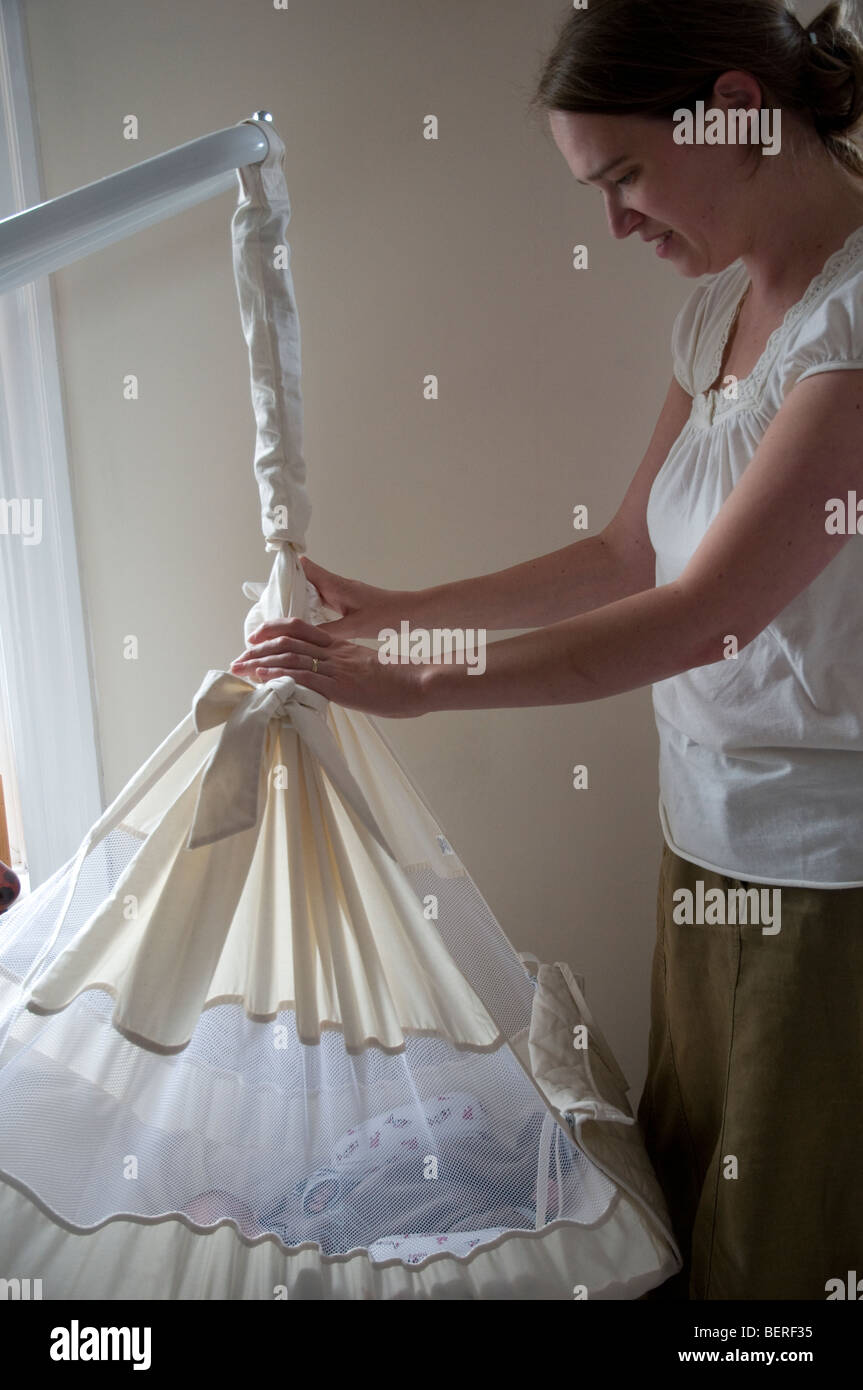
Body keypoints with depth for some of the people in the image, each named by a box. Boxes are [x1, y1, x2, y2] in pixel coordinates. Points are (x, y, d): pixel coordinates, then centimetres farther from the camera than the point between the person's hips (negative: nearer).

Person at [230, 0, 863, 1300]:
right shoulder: (720, 303, 7)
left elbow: (703, 613, -23)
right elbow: (627, 556, 11)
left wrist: (410, 686, -17)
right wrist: (399, 607, 6)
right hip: (710, 827, 7)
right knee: (682, 1175, 21)